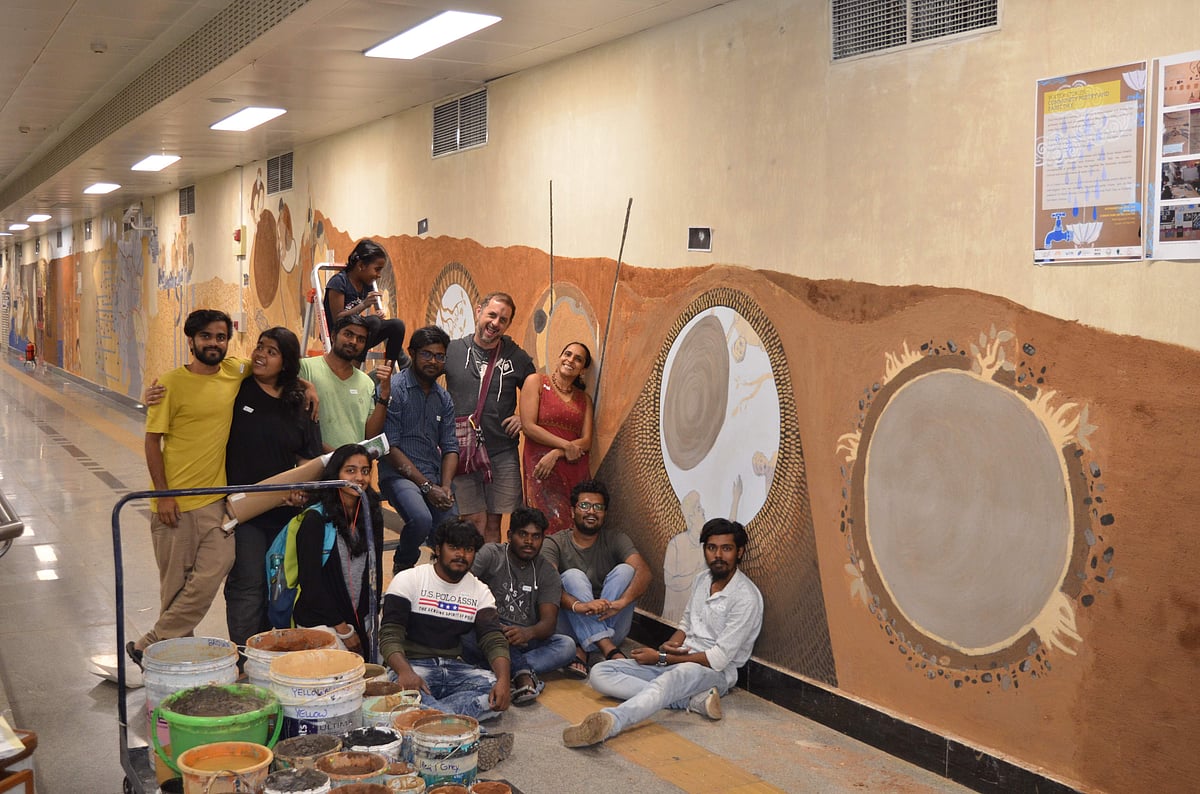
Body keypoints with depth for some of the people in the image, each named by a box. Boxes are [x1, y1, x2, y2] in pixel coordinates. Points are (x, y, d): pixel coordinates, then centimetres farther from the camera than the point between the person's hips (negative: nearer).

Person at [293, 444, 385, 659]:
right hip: (319, 622, -5)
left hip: (362, 620, 5)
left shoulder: (372, 516, 7)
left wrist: (370, 621, 3)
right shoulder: (316, 520, -10)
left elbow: (375, 570, 11)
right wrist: (342, 628, -10)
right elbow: (310, 580, -12)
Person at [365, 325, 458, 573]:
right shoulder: (392, 388, -5)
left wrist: (445, 487, -7)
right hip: (399, 474, -5)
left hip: (435, 476, 5)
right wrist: (427, 487, -14)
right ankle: (403, 566, -1)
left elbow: (450, 448, 13)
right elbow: (390, 448, -10)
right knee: (421, 519, -32)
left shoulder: (443, 398, 15)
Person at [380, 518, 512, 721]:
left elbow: (494, 640, -3)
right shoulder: (408, 580, -2)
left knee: (498, 691, -25)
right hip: (413, 664, -4)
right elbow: (390, 636, -11)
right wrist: (405, 672, -33)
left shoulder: (480, 592, 8)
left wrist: (503, 680, -25)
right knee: (407, 689, -39)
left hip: (453, 667, 4)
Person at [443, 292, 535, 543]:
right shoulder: (452, 350, 2)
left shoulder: (517, 358, 5)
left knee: (494, 522, 6)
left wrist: (524, 418, 0)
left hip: (503, 454, 1)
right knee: (475, 520, -4)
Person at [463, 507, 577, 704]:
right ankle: (524, 674, -29)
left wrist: (528, 633, -31)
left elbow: (549, 621, -6)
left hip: (523, 642, 3)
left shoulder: (547, 573, 7)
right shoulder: (490, 554, 0)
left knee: (567, 645, -23)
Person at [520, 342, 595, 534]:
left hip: (576, 470, 4)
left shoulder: (584, 399, 18)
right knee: (553, 528, -15)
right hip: (541, 468, -4)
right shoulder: (537, 381, 6)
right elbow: (528, 426, -4)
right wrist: (566, 445, -7)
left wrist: (556, 454, -10)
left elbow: (586, 441, 7)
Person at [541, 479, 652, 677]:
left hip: (610, 626, 2)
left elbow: (644, 572, -15)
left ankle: (583, 651, -29)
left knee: (624, 570, -17)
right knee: (572, 576, -24)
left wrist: (620, 603, -35)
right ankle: (609, 651, -39)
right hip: (570, 629, -1)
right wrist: (579, 606, -41)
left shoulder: (616, 540, 4)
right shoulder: (555, 544, -1)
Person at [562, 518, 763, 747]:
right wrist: (669, 646, -3)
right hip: (680, 660, 8)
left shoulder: (746, 598, -14)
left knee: (672, 677, -44)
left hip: (715, 672, -8)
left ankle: (606, 722, -71)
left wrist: (661, 658, -13)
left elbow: (719, 659, -17)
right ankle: (693, 699, -26)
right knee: (600, 673, -11)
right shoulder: (703, 579, 11)